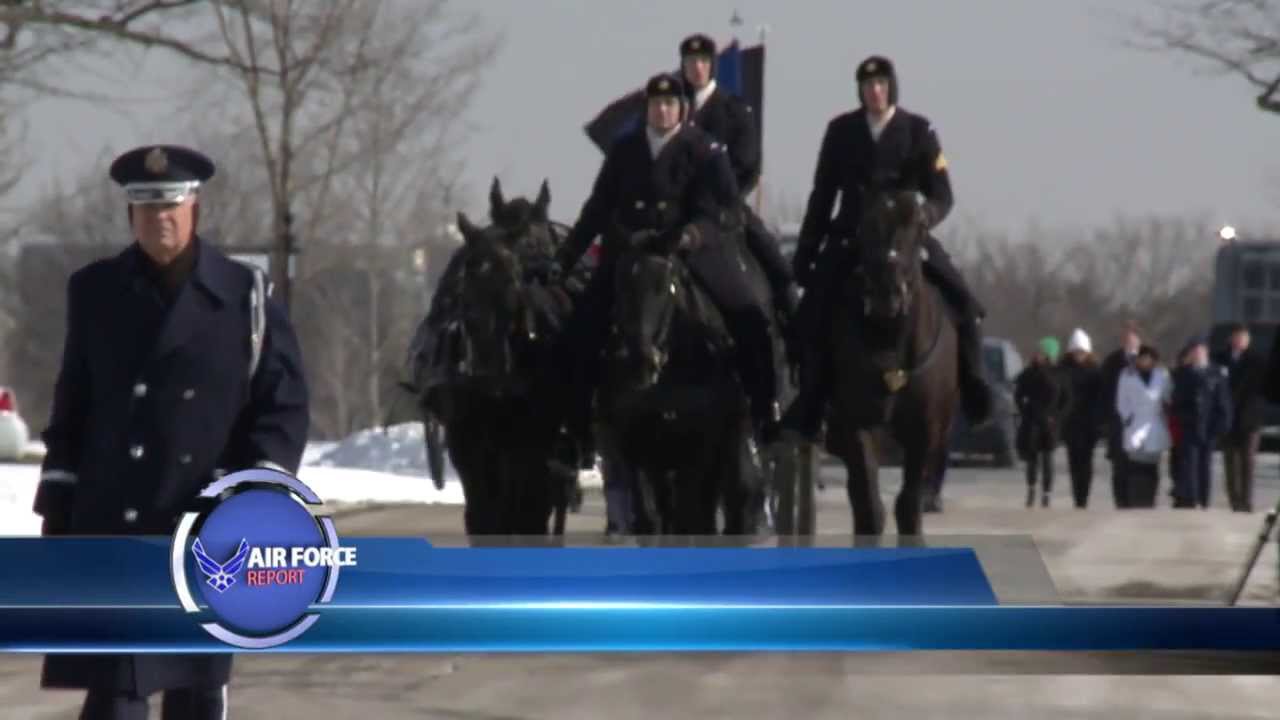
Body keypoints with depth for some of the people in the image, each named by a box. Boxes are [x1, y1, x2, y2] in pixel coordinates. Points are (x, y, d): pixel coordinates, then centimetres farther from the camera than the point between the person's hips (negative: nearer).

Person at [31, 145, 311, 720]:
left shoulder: (243, 296, 1)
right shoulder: (94, 293, 5)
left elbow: (284, 407, 1)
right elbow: (71, 408, 10)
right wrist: (57, 508, 6)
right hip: (110, 529, 0)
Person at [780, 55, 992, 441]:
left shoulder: (918, 131, 2)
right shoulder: (841, 131, 6)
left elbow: (941, 195, 1)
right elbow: (823, 195, 11)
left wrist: (926, 214, -23)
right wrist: (806, 250, 7)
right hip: (851, 235, 1)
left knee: (962, 301, -17)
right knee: (813, 307, -16)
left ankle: (973, 390, -3)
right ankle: (810, 403, -9)